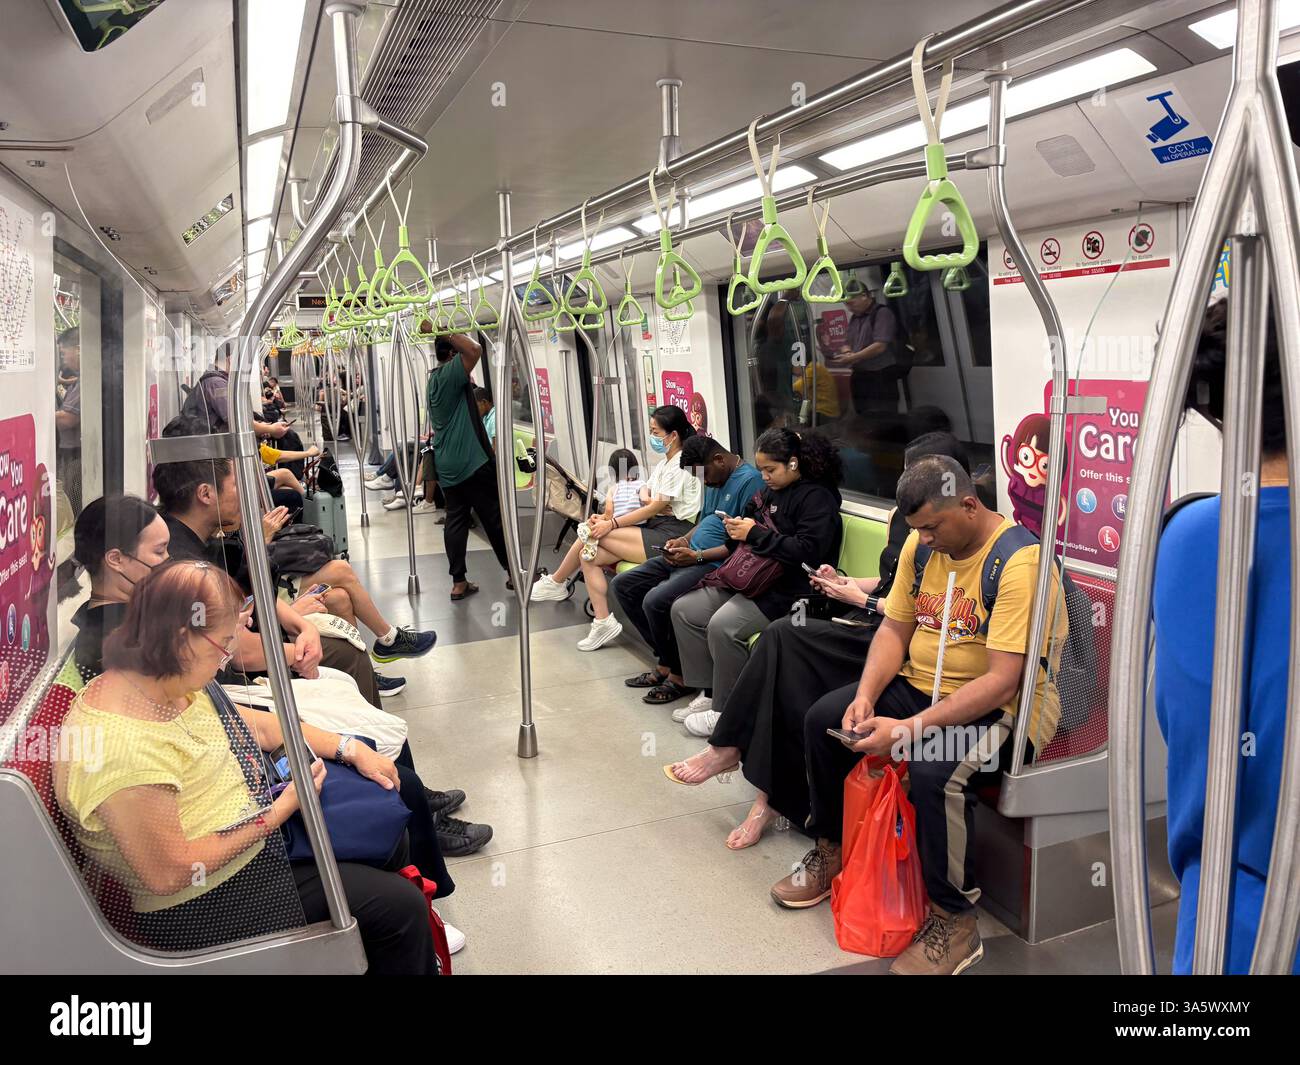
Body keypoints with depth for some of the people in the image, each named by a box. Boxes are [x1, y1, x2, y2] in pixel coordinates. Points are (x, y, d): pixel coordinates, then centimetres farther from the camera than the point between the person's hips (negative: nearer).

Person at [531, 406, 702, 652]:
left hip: (671, 534, -9)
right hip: (654, 527, 9)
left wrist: (611, 524, -13)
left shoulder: (681, 464, -9)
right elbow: (645, 502, 12)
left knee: (593, 534, -16)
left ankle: (555, 583, 0)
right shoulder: (664, 464, 20)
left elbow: (653, 508, -13)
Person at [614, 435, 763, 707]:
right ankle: (664, 660, 7)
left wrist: (697, 556, -19)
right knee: (622, 585, 6)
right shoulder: (714, 480, 16)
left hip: (716, 563, -10)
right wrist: (685, 540, 7)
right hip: (690, 556, 11)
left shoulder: (749, 480, -14)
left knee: (655, 600, -28)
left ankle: (678, 675, -6)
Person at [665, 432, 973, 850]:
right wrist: (843, 582, 6)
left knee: (784, 636, -23)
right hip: (865, 627, 7)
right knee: (789, 665, -20)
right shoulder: (900, 515, 13)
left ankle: (730, 746, -5)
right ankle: (774, 796, -12)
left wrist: (861, 600, -10)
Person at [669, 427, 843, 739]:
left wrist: (755, 534, -17)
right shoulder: (772, 492, 15)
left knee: (723, 626, -30)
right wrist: (736, 530, 0)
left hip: (787, 591, -10)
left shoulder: (817, 497, -10)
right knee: (683, 610, 0)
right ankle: (709, 691, 3)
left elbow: (807, 552, -22)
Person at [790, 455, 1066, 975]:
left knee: (934, 772, -34)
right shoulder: (922, 546, 1)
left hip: (1003, 709, -7)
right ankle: (830, 851, 18)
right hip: (920, 685, 8)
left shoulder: (1018, 562, -23)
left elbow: (1001, 681, -28)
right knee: (823, 719, -4)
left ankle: (954, 921, -10)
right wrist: (866, 695, -11)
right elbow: (894, 628, 7)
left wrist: (910, 729, -31)